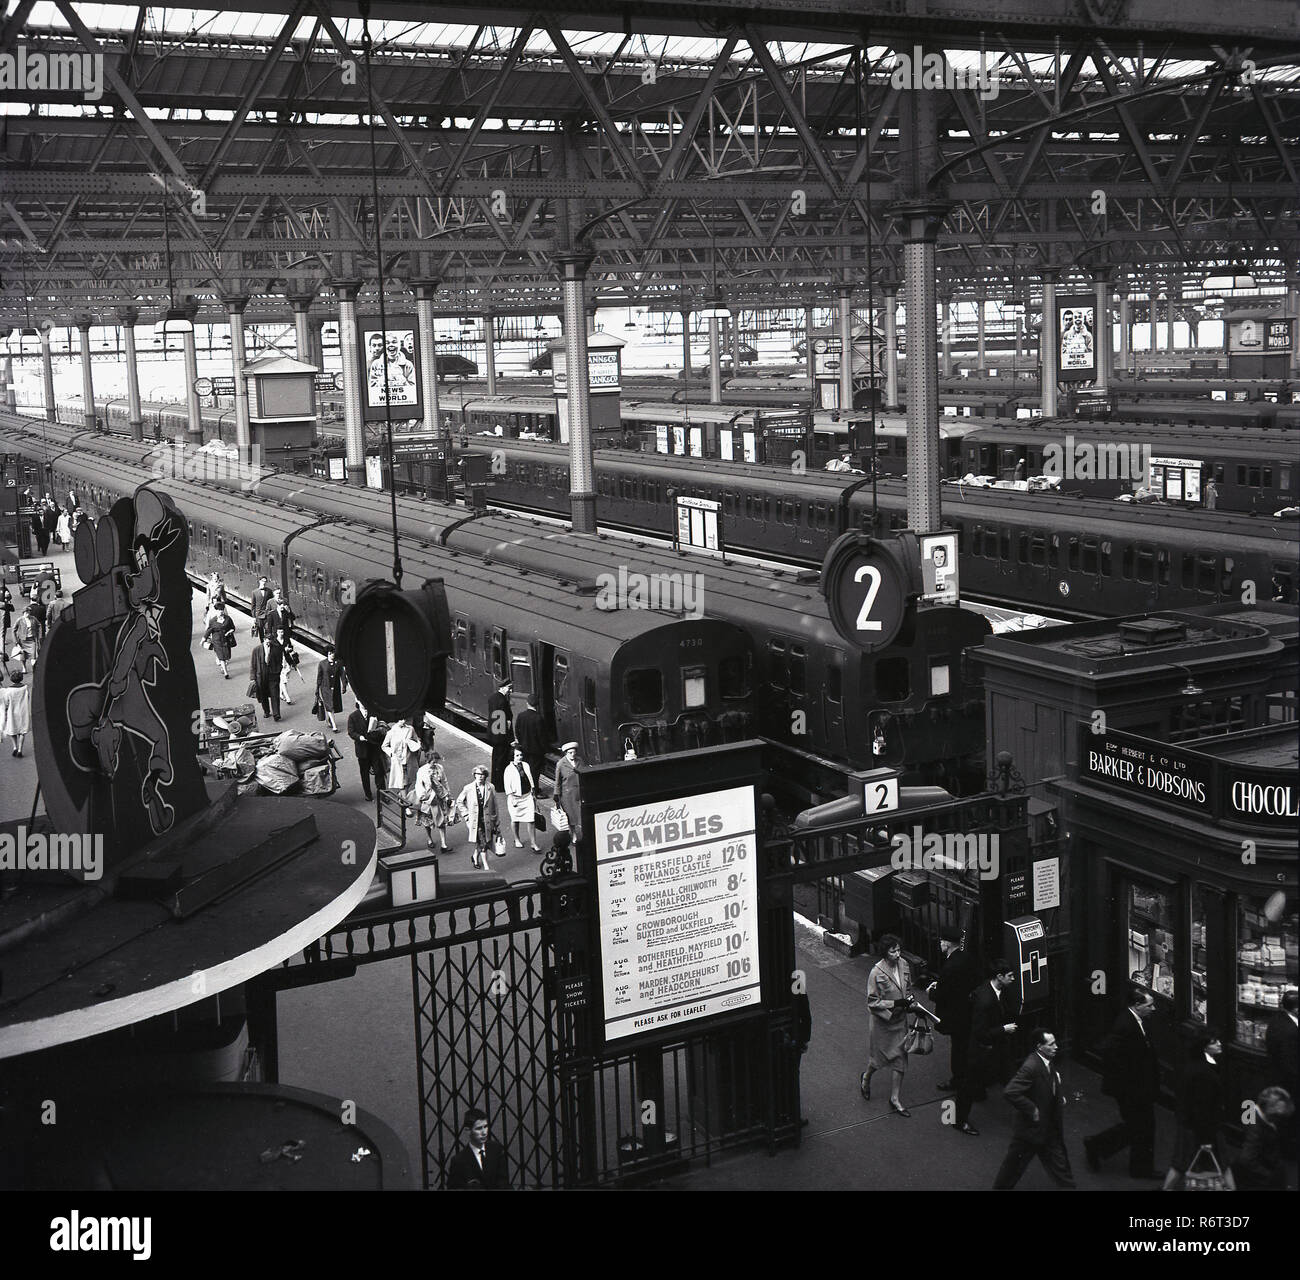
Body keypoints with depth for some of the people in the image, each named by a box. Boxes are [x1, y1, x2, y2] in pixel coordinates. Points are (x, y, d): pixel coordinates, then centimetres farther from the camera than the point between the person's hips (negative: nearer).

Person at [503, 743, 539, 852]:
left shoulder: (526, 765, 2)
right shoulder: (509, 768, -11)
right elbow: (507, 786, -11)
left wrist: (533, 793, 14)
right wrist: (512, 799, -15)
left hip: (528, 796, 3)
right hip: (515, 797, -3)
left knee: (530, 820, -2)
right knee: (516, 819, 13)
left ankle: (533, 844, 1)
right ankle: (517, 840, 34)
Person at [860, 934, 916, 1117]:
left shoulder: (904, 965, -5)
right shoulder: (876, 973, -23)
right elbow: (872, 1002, -18)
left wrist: (910, 1001, -6)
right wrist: (895, 1003, -25)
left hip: (900, 1019, 5)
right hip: (882, 1021, -5)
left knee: (900, 1058, 7)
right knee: (881, 1056, 10)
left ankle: (895, 1100, 19)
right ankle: (866, 1077, 44)